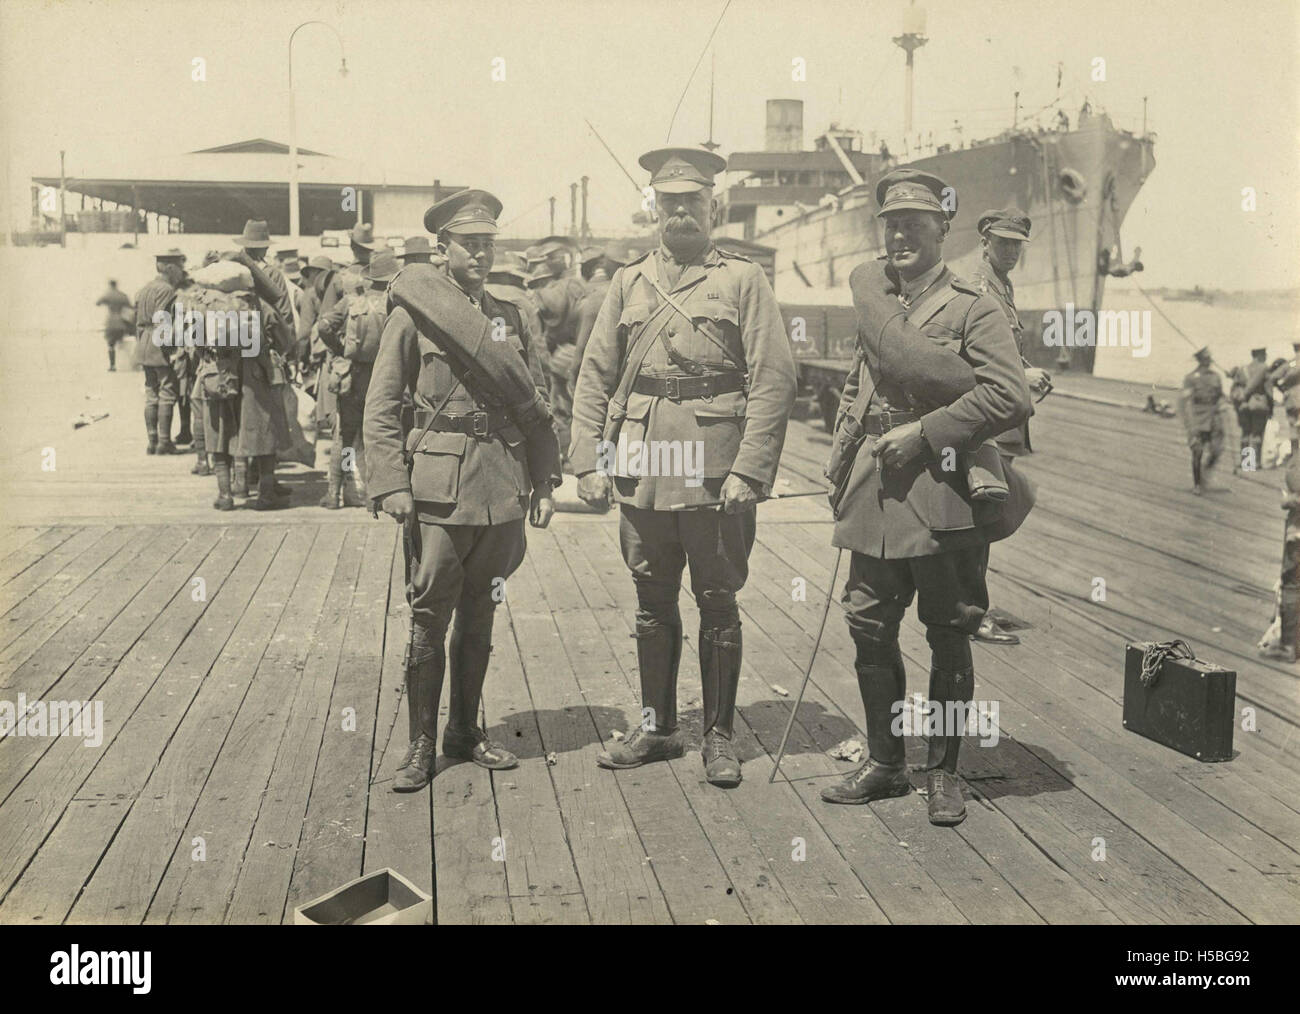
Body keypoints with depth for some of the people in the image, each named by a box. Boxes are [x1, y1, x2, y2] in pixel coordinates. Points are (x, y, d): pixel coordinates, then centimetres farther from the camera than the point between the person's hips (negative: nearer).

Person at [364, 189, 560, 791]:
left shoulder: (510, 317, 13)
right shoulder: (413, 314, -1)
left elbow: (534, 404, 16)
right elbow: (380, 408, -3)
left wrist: (543, 482, 10)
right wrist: (390, 484, -11)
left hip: (504, 490, 4)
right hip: (440, 488, -4)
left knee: (479, 619, 13)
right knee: (429, 622, 0)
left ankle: (465, 732, 26)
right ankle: (421, 746, 12)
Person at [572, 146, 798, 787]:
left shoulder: (743, 280, 2)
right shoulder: (628, 283, 12)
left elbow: (774, 380, -5)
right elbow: (594, 379, 11)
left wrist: (750, 469, -13)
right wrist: (589, 462, 1)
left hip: (716, 474, -3)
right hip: (641, 472, 3)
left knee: (717, 605, 5)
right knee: (653, 605, 12)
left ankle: (719, 737, 19)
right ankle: (657, 728, 26)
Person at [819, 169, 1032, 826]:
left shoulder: (972, 308, -5)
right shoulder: (868, 288, 14)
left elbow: (1011, 397, -16)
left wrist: (923, 433, -16)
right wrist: (842, 453, 15)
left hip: (943, 493, -5)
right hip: (874, 493, 6)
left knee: (949, 638, 5)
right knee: (870, 630, 8)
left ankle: (943, 772, 19)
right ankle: (884, 763, 24)